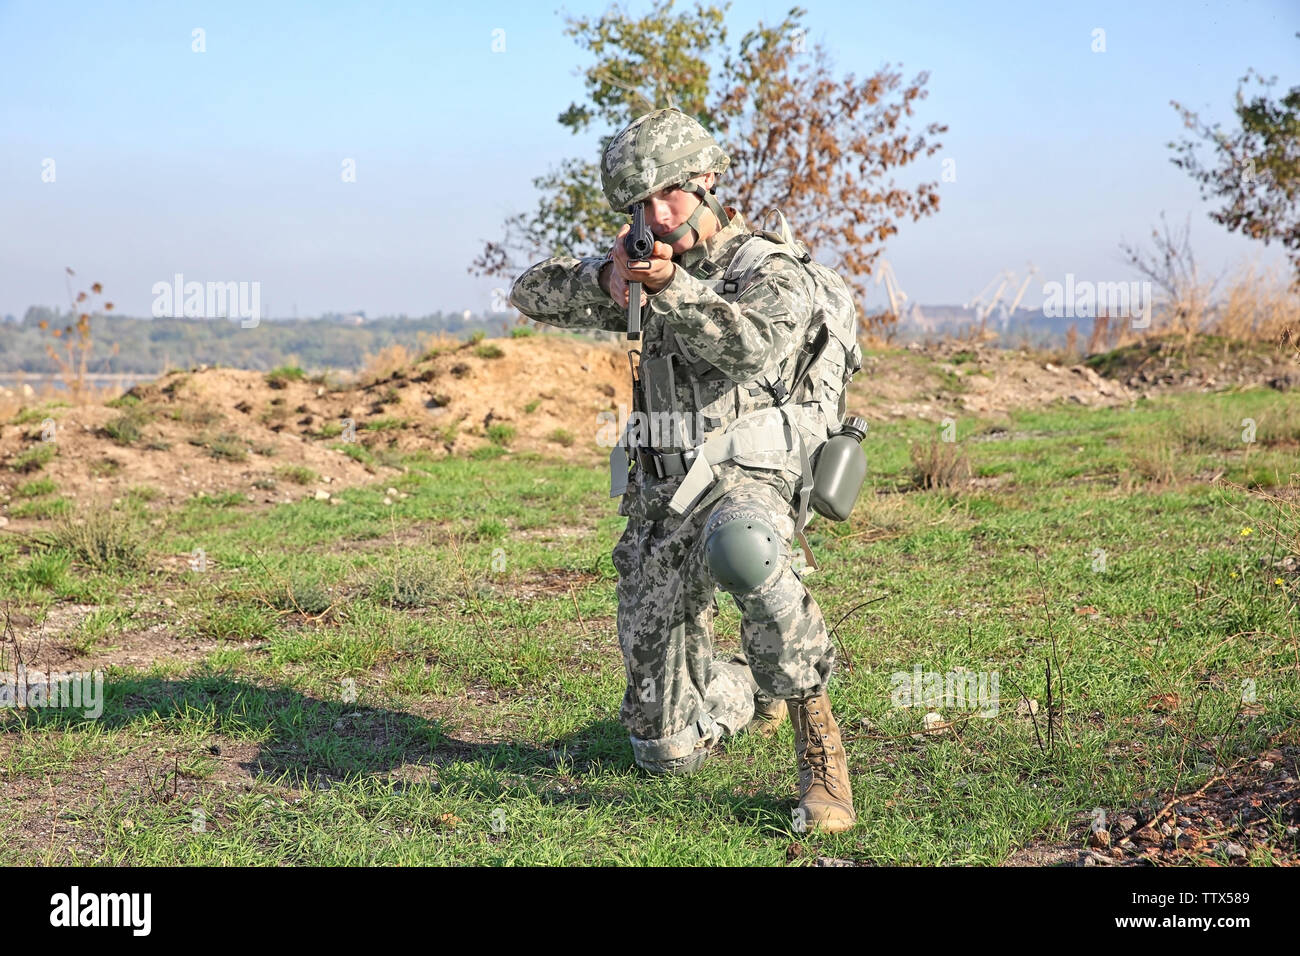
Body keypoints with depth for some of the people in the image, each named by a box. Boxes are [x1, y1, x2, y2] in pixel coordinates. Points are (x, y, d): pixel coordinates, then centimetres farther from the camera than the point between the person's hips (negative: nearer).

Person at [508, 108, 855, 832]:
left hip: (744, 481, -5)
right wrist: (604, 279, -7)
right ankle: (751, 694, 40)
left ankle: (816, 735, -29)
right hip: (658, 502, 5)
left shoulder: (776, 274, -2)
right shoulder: (652, 273, 16)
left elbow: (753, 344, -24)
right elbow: (532, 295, 12)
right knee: (667, 750, 5)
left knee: (740, 548, -46)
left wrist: (671, 286, -33)